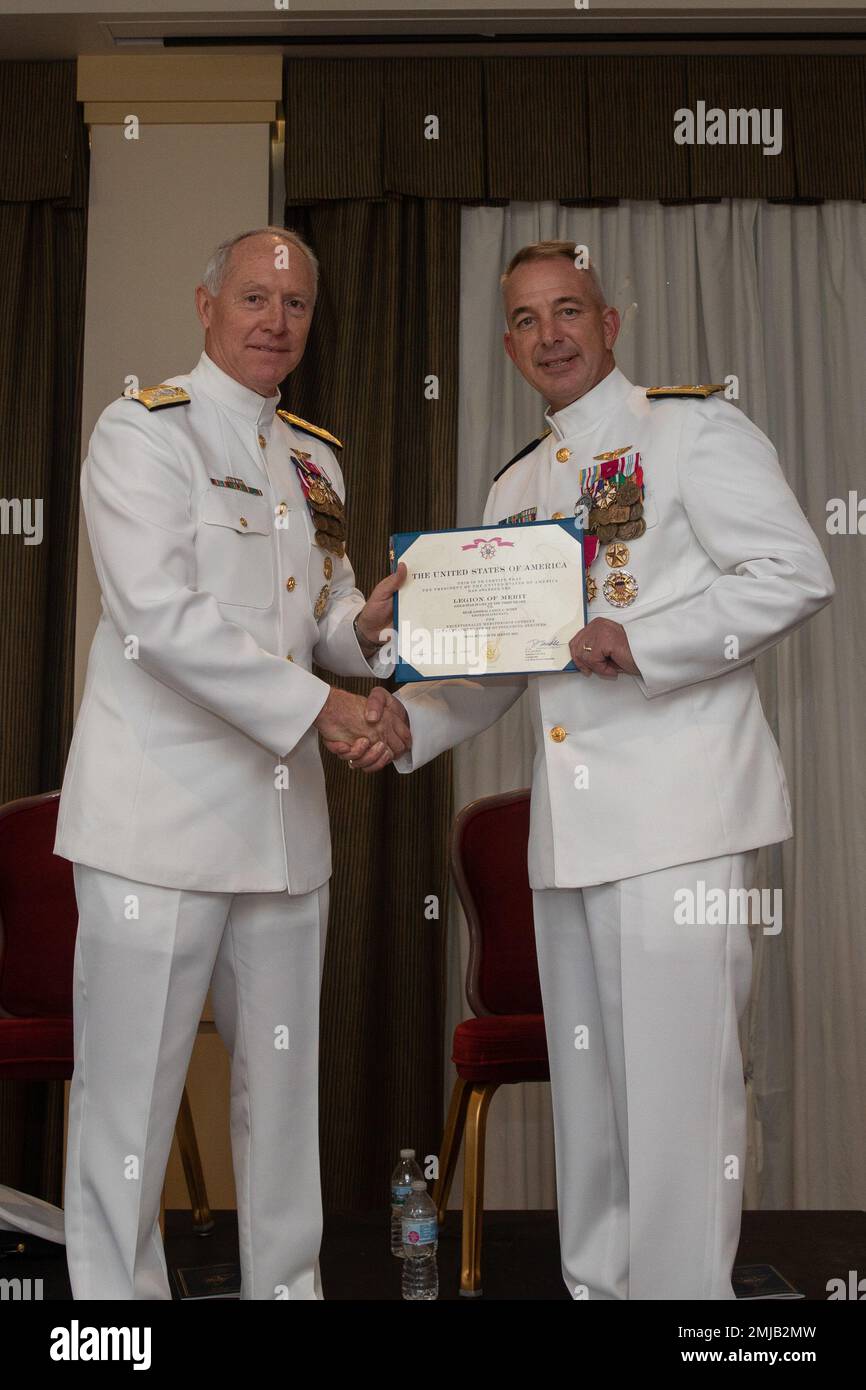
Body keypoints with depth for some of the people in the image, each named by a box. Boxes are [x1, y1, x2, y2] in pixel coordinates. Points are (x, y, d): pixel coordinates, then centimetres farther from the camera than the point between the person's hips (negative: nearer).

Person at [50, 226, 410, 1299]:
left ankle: (287, 1284, 29)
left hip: (285, 816, 6)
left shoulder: (315, 456, 17)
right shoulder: (143, 428, -4)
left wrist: (365, 626, -3)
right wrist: (322, 707, -19)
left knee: (284, 1085, 14)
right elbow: (163, 615, -16)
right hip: (160, 810, -6)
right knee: (130, 1093, 0)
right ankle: (113, 1290, 18)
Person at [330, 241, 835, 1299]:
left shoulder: (693, 428, 0)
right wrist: (404, 717, 4)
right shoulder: (513, 488, 20)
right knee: (585, 1085, 14)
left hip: (679, 809, -7)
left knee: (677, 1080, -5)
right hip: (566, 824, 7)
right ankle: (595, 1283, 28)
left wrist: (634, 640, -18)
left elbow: (794, 574, -10)